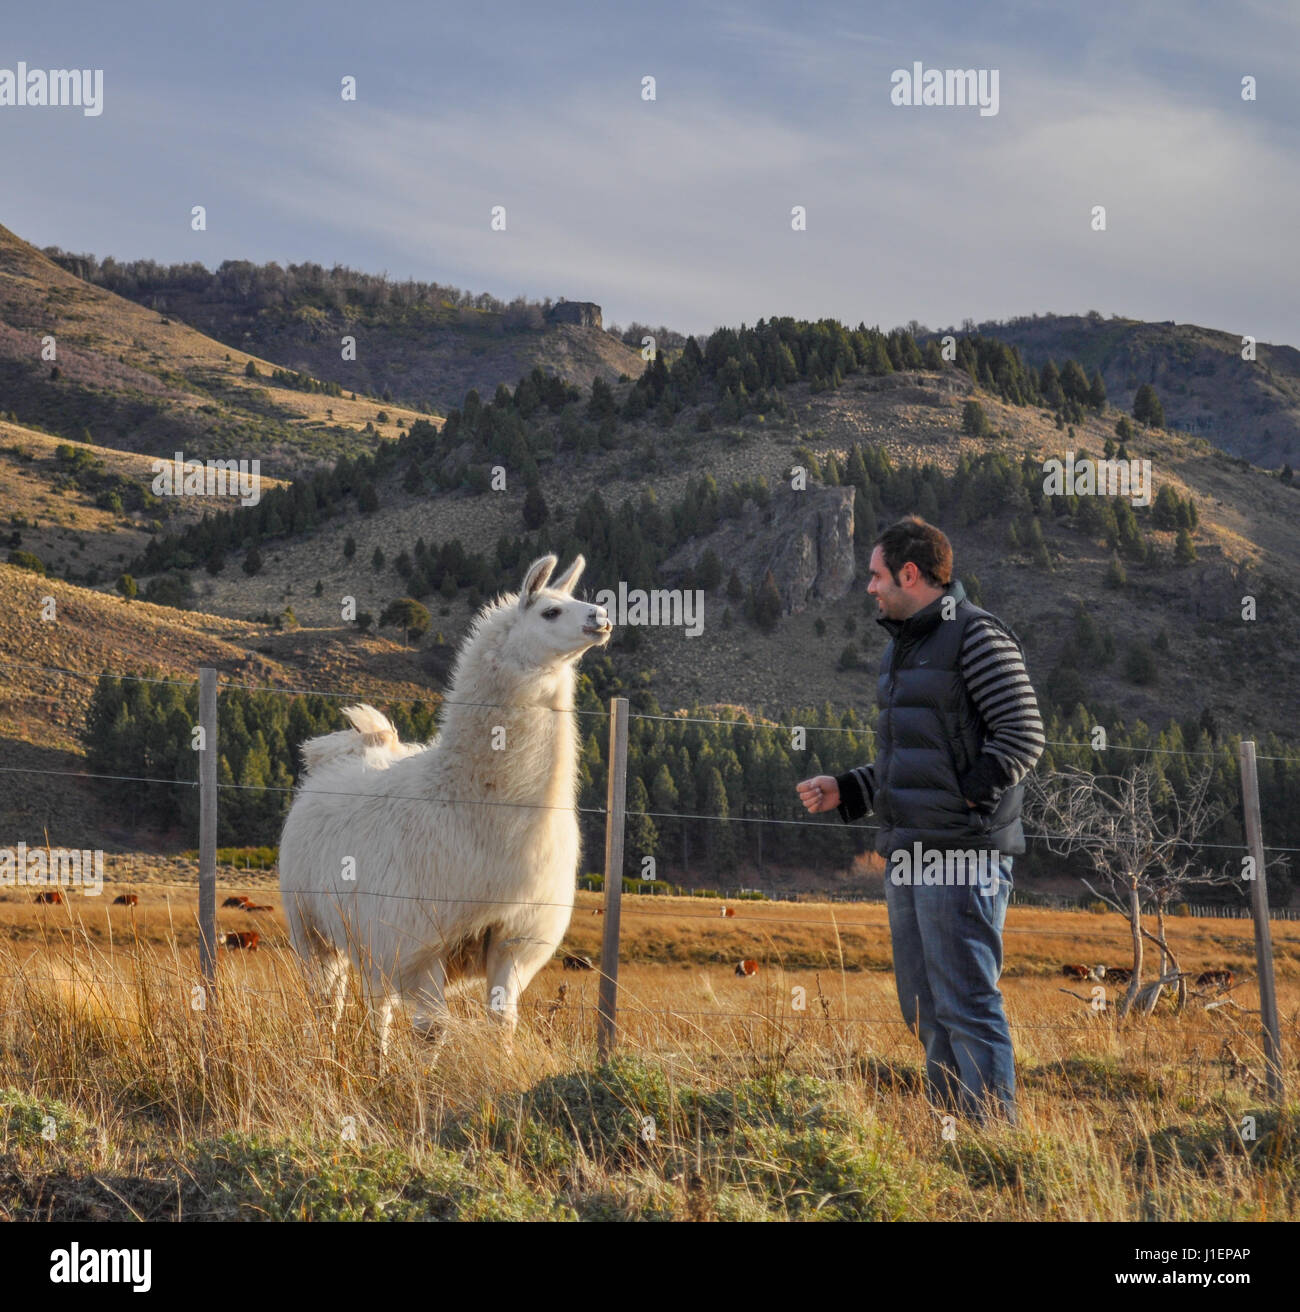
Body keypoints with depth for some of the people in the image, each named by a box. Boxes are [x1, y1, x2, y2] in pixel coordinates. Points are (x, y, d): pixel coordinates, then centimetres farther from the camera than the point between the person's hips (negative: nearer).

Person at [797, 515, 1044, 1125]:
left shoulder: (977, 635, -8)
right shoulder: (901, 646, 20)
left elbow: (1022, 735, -13)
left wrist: (968, 797, -16)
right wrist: (844, 790, 18)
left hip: (961, 852, -10)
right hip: (908, 852, 10)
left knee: (967, 1002, -9)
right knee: (924, 1007, 12)